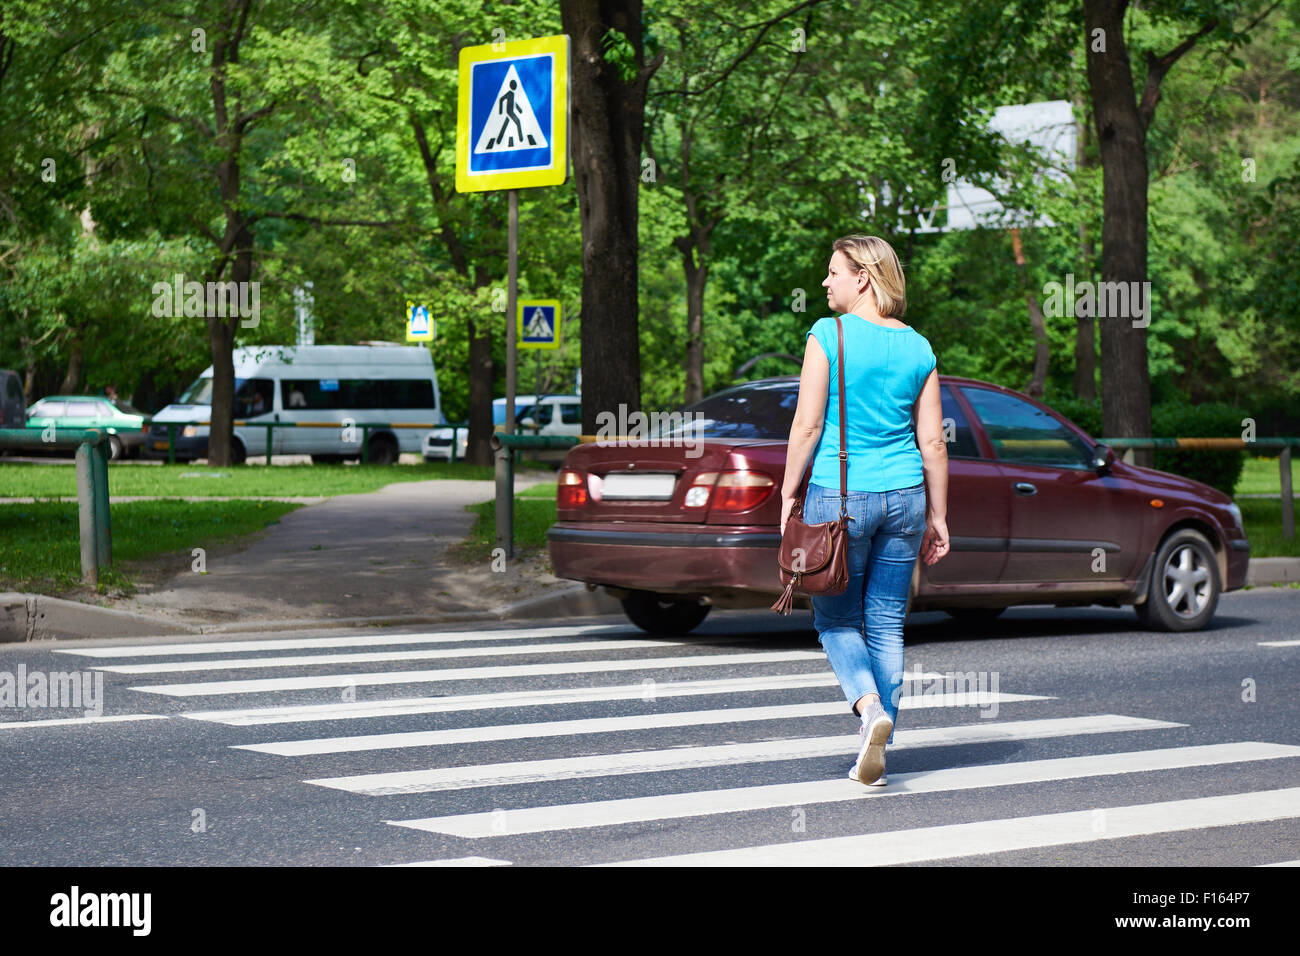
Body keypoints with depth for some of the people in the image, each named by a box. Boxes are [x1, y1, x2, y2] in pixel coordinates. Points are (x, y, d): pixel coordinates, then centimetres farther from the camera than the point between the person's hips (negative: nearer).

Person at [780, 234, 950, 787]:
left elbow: (807, 426, -11)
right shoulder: (917, 348, 4)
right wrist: (938, 517, 10)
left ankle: (870, 706, -17)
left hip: (838, 496, -4)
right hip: (903, 496, 4)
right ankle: (877, 758, 11)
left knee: (836, 619, 10)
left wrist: (788, 494, -1)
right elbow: (932, 442, 4)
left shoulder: (828, 336, -9)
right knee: (887, 624, 10)